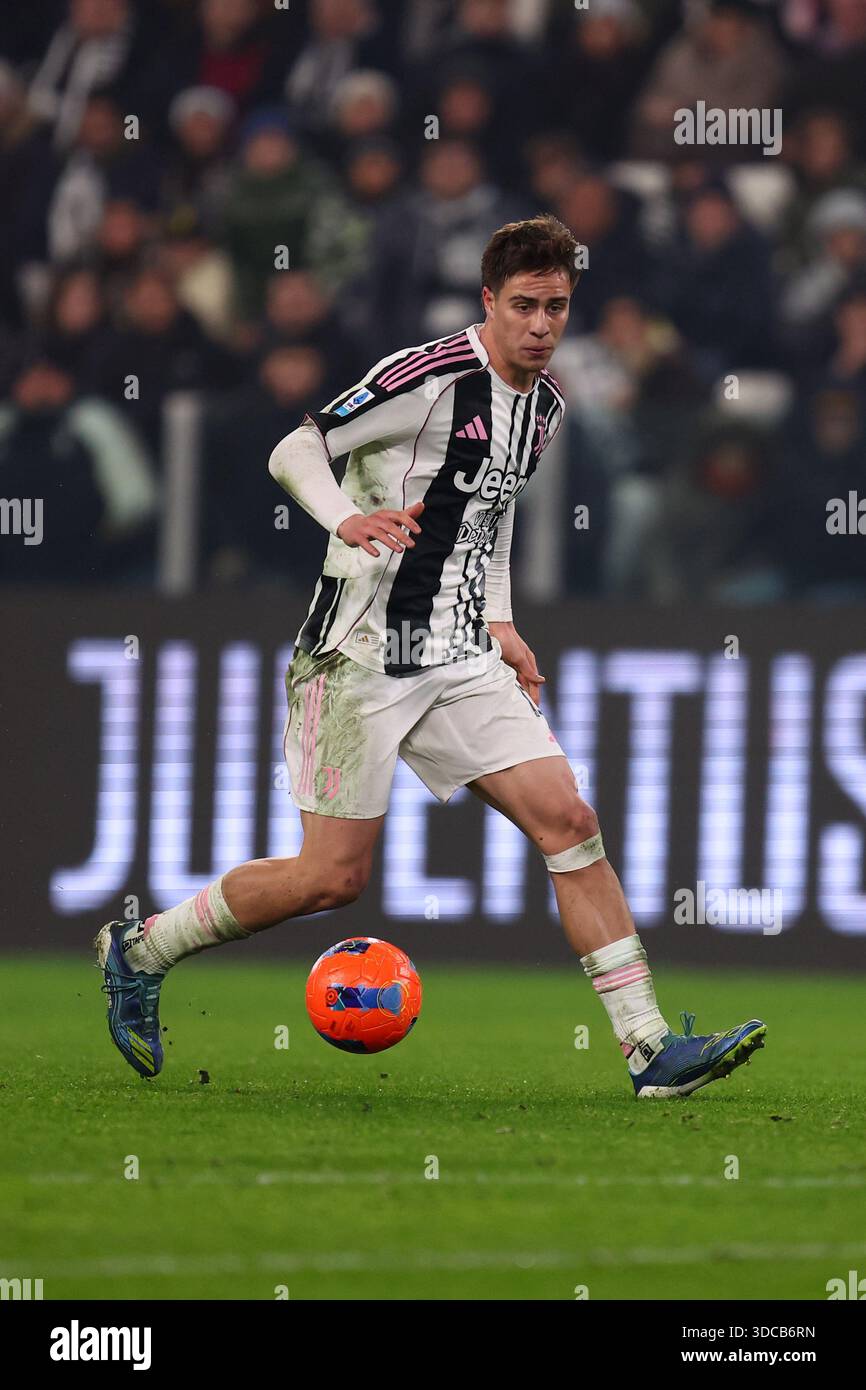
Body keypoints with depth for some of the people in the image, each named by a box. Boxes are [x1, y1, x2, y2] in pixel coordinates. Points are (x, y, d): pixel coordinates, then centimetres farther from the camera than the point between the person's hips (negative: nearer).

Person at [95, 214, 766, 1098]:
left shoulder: (544, 403, 11)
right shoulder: (428, 377, -14)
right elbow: (294, 451, -12)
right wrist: (350, 521, -30)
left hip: (459, 662, 7)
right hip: (363, 656, -7)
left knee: (569, 823, -6)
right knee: (334, 875, -6)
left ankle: (650, 1050, -7)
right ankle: (139, 951, 16)